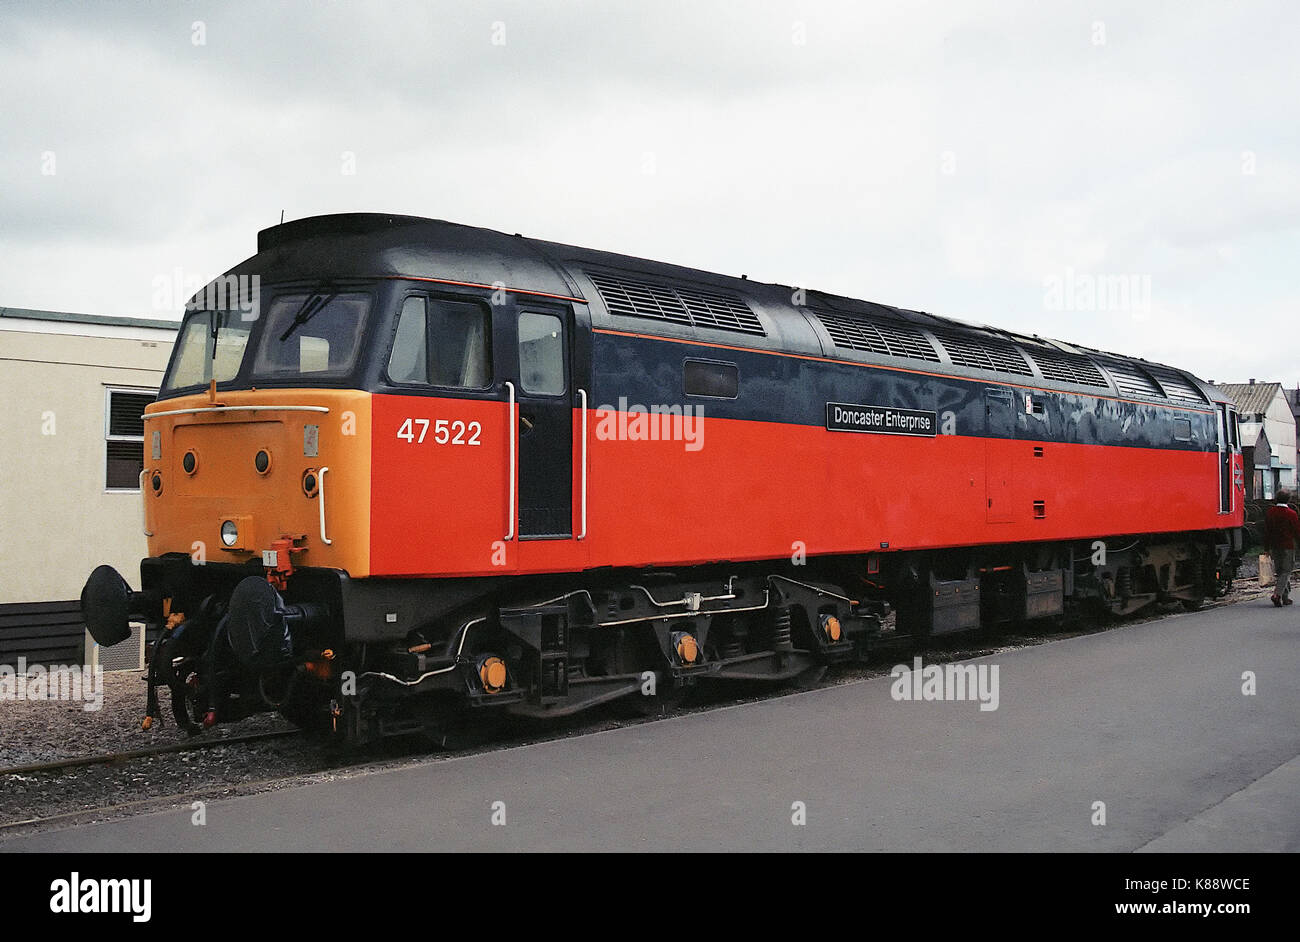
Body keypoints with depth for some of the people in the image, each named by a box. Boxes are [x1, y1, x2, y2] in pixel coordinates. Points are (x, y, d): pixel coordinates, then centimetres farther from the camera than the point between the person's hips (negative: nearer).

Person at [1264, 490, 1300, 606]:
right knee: (1286, 572, -1)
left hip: (1274, 547, 5)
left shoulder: (1270, 512, 4)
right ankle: (1277, 594, -16)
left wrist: (1268, 547, 15)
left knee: (1280, 571, 14)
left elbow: (1266, 531, 9)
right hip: (1287, 547, -5)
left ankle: (1285, 597, 18)